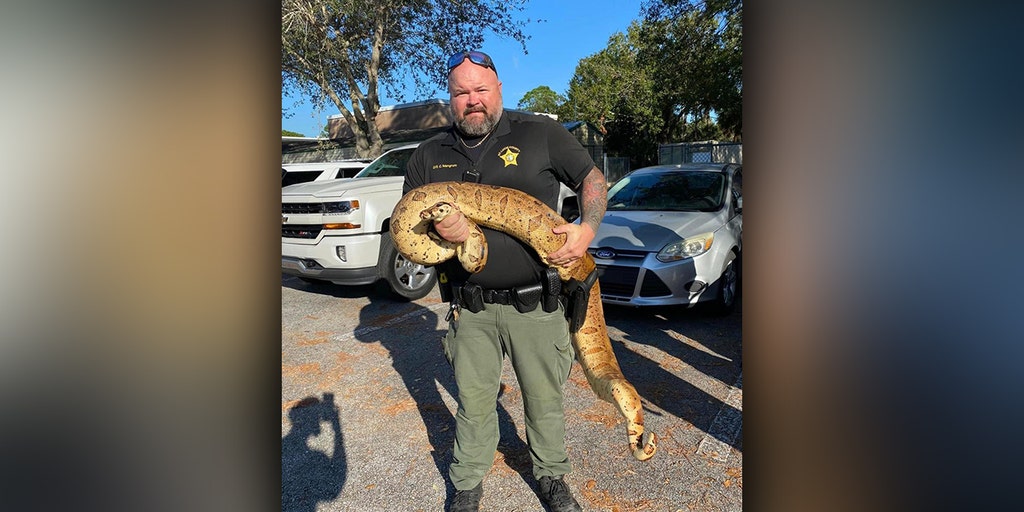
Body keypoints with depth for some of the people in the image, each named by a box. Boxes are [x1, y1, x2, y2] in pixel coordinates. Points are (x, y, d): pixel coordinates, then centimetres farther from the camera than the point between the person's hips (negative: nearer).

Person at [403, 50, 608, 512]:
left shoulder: (541, 133, 0)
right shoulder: (428, 156, 7)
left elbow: (593, 180, 6)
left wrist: (586, 230, -13)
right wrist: (437, 229, -14)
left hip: (535, 303, -1)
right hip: (469, 308, 2)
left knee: (545, 398, 14)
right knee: (473, 402, 14)